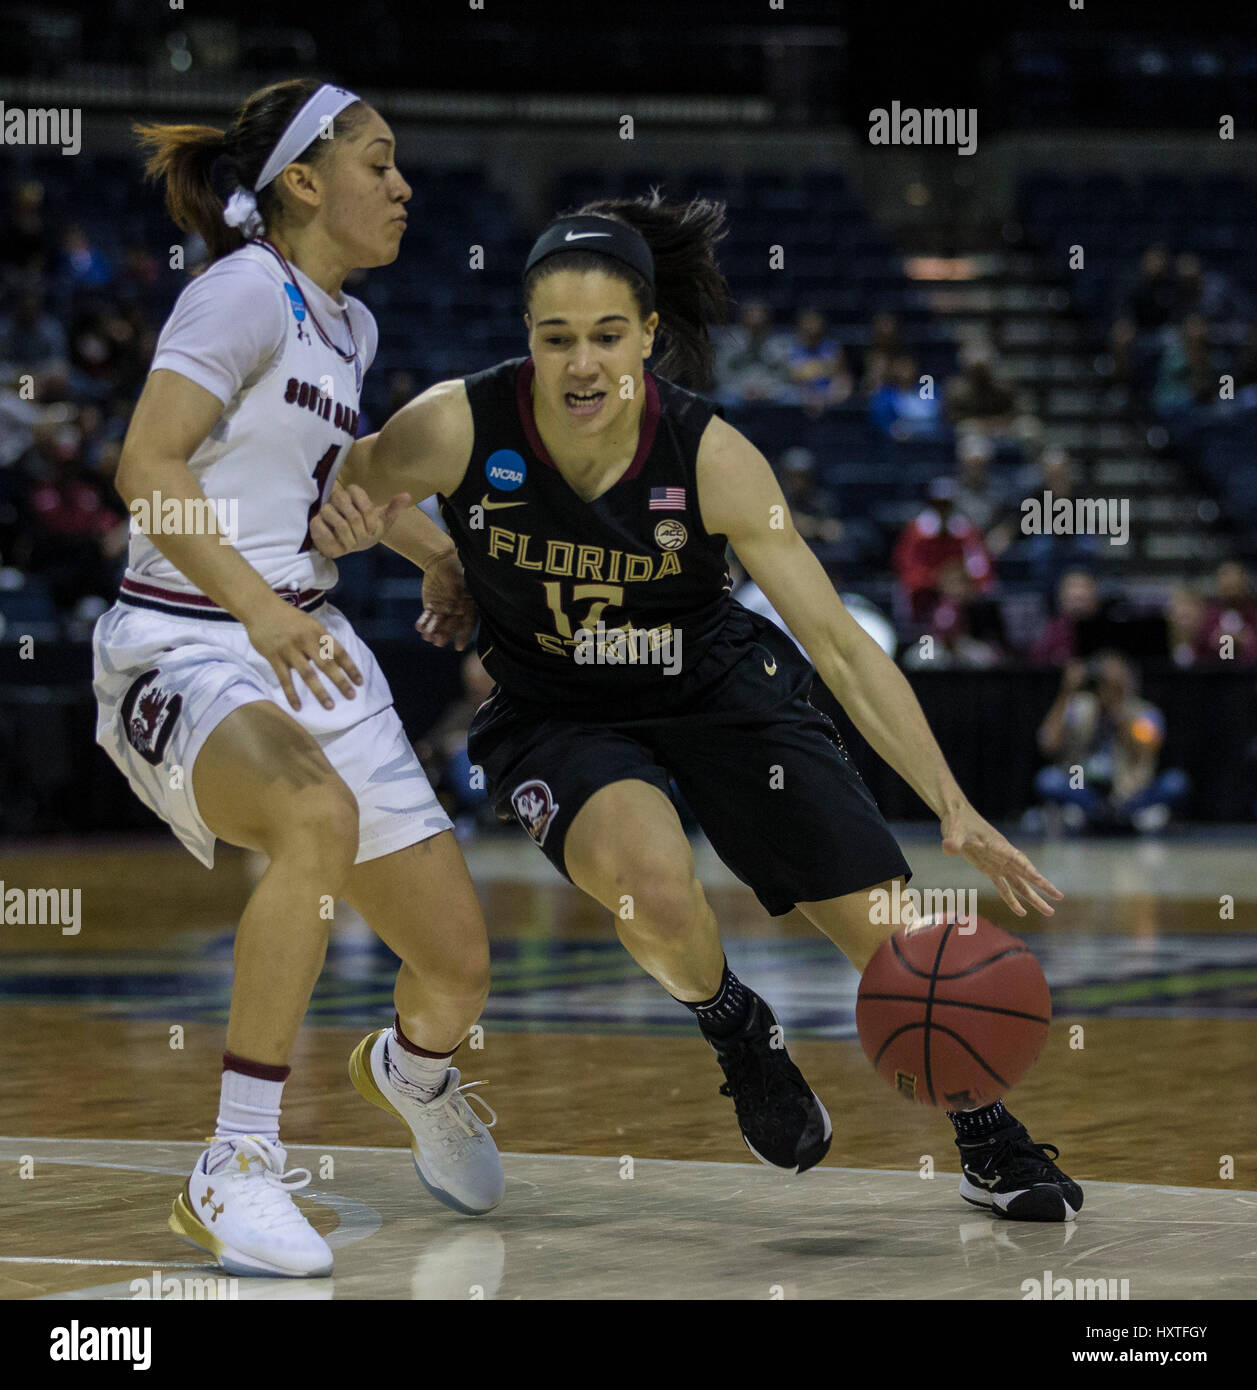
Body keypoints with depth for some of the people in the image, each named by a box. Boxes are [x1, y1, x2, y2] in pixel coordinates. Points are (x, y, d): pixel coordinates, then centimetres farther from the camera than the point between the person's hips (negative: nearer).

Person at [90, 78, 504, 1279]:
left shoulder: (347, 327, 14)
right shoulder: (246, 291, -11)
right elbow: (147, 468, -23)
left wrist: (438, 550, 29)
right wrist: (259, 609, -34)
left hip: (309, 649, 8)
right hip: (180, 650, -8)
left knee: (459, 966, 2)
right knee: (320, 818, -40)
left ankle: (410, 1073, 42)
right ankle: (235, 1171, -30)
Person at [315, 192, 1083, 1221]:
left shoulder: (711, 458, -24)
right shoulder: (460, 427, -23)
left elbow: (839, 642, -22)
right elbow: (346, 491, 0)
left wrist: (953, 808, -29)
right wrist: (360, 519, -25)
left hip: (719, 687, 1)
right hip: (556, 711, -1)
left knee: (888, 929, -5)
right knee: (655, 889, -32)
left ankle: (991, 1142, 22)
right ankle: (739, 1037, 3)